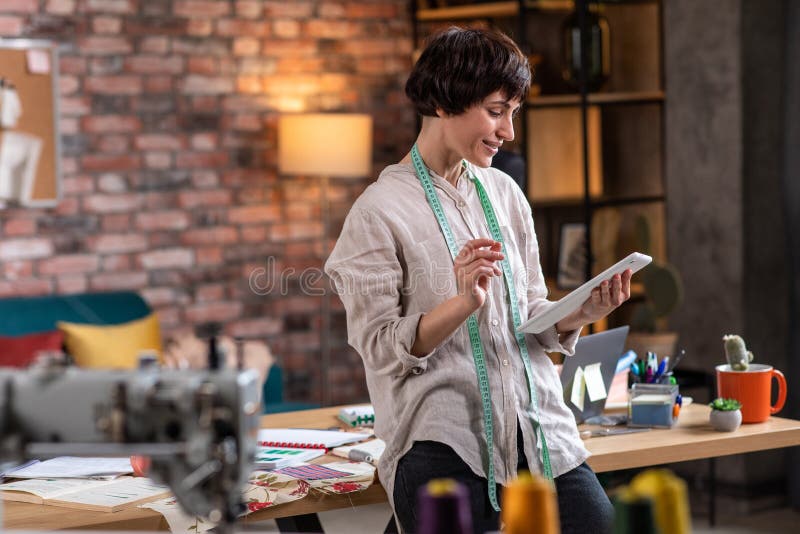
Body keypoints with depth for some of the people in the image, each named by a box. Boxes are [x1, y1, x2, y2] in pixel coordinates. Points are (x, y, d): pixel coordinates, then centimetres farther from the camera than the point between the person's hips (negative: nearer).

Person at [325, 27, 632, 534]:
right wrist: (464, 302, -21)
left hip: (539, 430, 5)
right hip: (445, 443, -5)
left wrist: (581, 315, -4)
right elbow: (381, 348, -8)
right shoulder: (380, 211, -5)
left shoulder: (504, 192, 13)